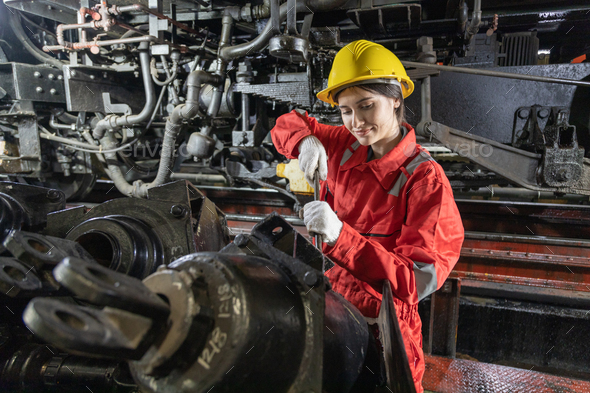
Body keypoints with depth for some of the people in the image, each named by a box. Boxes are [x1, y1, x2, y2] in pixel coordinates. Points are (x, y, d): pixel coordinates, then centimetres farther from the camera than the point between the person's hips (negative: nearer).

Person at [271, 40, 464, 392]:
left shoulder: (424, 179, -19)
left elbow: (417, 280, -25)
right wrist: (305, 141, -13)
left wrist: (340, 235, -37)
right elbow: (289, 123, 12)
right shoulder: (344, 145, -2)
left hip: (380, 322, -5)